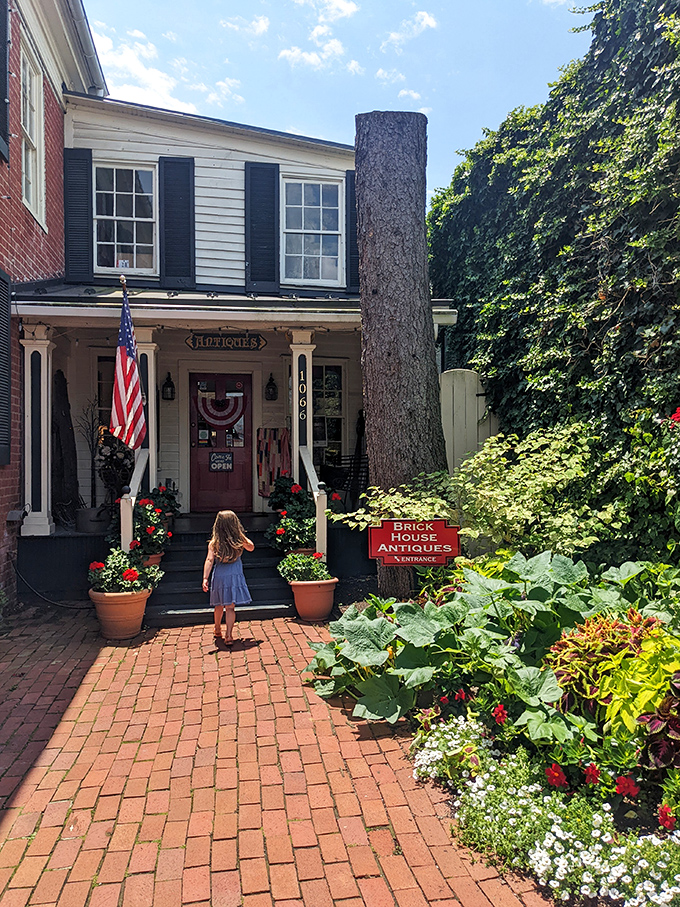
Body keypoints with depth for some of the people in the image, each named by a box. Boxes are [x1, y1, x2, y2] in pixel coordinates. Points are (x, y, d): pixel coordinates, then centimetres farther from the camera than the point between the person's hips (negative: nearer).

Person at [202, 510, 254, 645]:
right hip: (235, 575, -1)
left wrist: (205, 578, -16)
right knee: (230, 607, 1)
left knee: (219, 605, 19)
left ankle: (217, 631, 37)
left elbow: (209, 560, -14)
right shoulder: (240, 540, -3)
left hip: (219, 575, 1)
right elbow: (251, 547, 16)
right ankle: (228, 635, -6)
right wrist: (243, 537, 20)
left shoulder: (213, 543, -6)